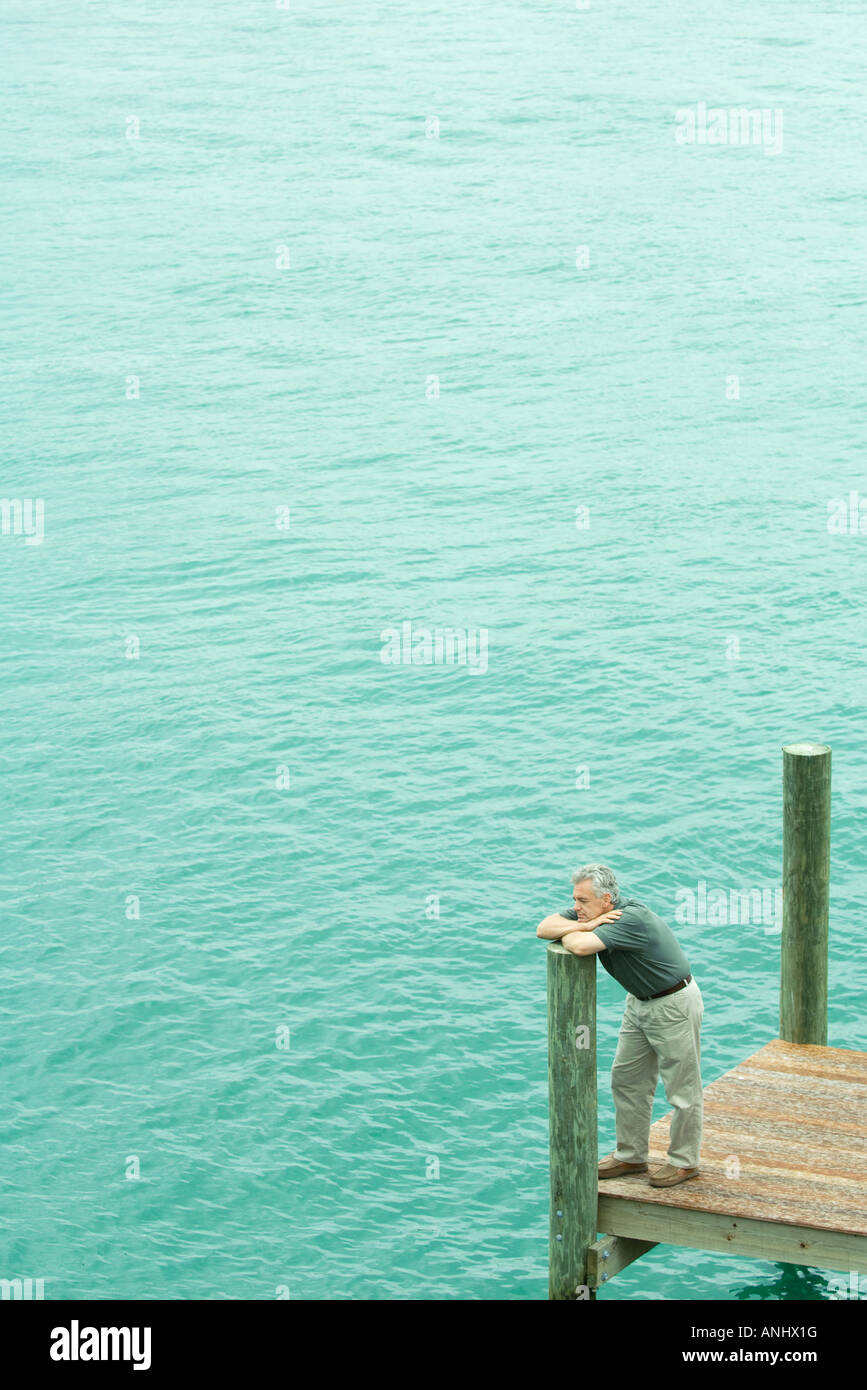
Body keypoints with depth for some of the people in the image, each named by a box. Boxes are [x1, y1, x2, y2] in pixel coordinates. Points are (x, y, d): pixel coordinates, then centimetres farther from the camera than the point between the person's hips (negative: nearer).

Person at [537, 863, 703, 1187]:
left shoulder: (632, 918, -32)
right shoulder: (591, 912, -5)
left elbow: (581, 946, -43)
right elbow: (544, 928, -10)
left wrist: (570, 934, -19)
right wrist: (584, 926, -25)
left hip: (674, 1004, -9)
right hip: (639, 1001, 9)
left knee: (681, 1088, 3)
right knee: (626, 1079, 12)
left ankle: (684, 1161, 14)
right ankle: (631, 1155, 23)